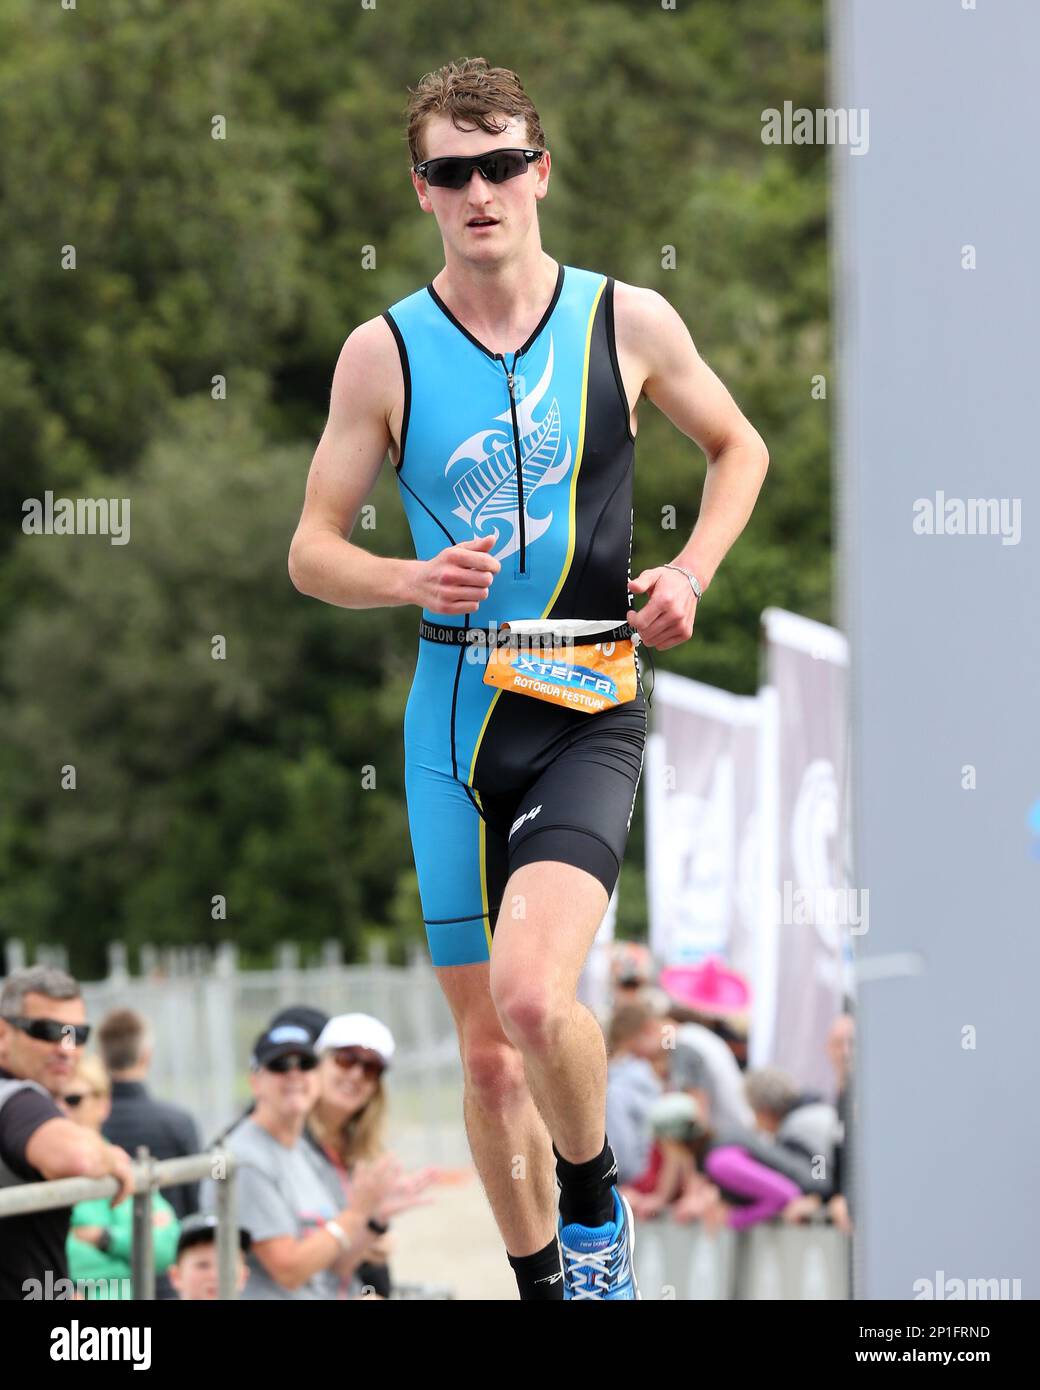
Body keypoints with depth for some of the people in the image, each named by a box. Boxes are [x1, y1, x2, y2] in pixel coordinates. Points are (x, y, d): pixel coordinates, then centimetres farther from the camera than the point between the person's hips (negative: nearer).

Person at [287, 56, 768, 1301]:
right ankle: (541, 1282, 24)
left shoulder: (628, 323, 0)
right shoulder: (384, 352, 1)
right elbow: (311, 550, 5)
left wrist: (691, 571, 1)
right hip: (454, 716, 2)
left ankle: (597, 1201, 3)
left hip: (589, 713, -2)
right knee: (486, 1049, 7)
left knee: (531, 997, -24)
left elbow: (738, 447, 18)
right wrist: (412, 580, -15)